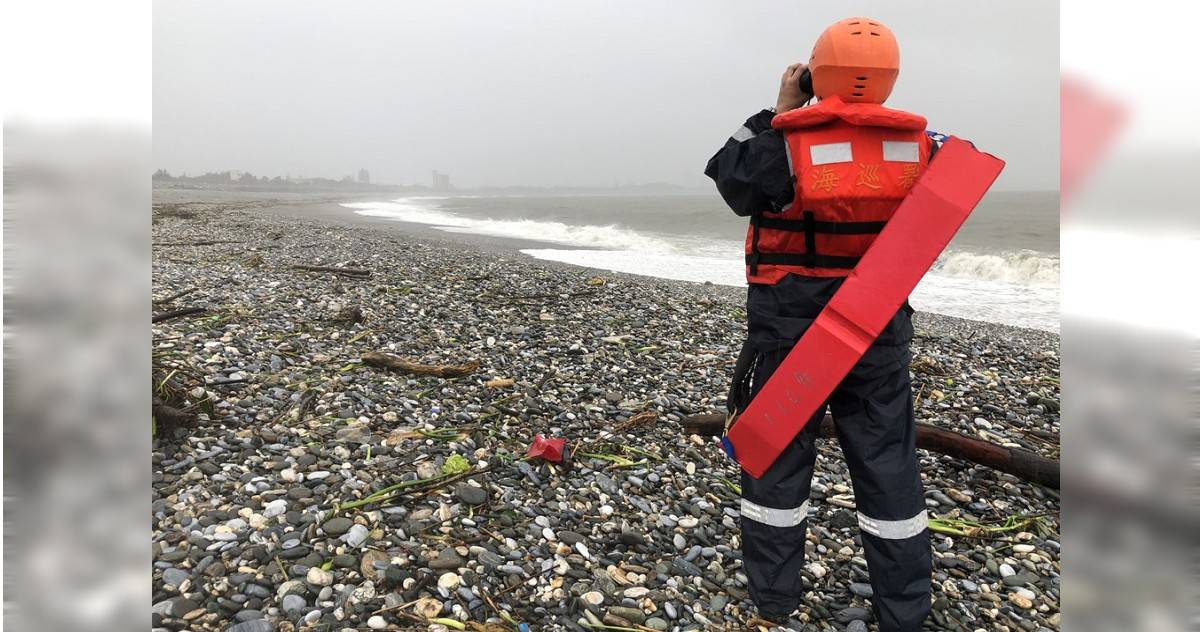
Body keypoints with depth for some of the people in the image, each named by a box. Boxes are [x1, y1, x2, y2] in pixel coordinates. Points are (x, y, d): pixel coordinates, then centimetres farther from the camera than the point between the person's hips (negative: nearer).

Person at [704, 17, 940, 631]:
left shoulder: (787, 145, -15)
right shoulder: (918, 145, -4)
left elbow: (730, 178, 1)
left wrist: (775, 114, 5)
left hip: (789, 327, -2)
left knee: (777, 450, 11)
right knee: (887, 461, 12)